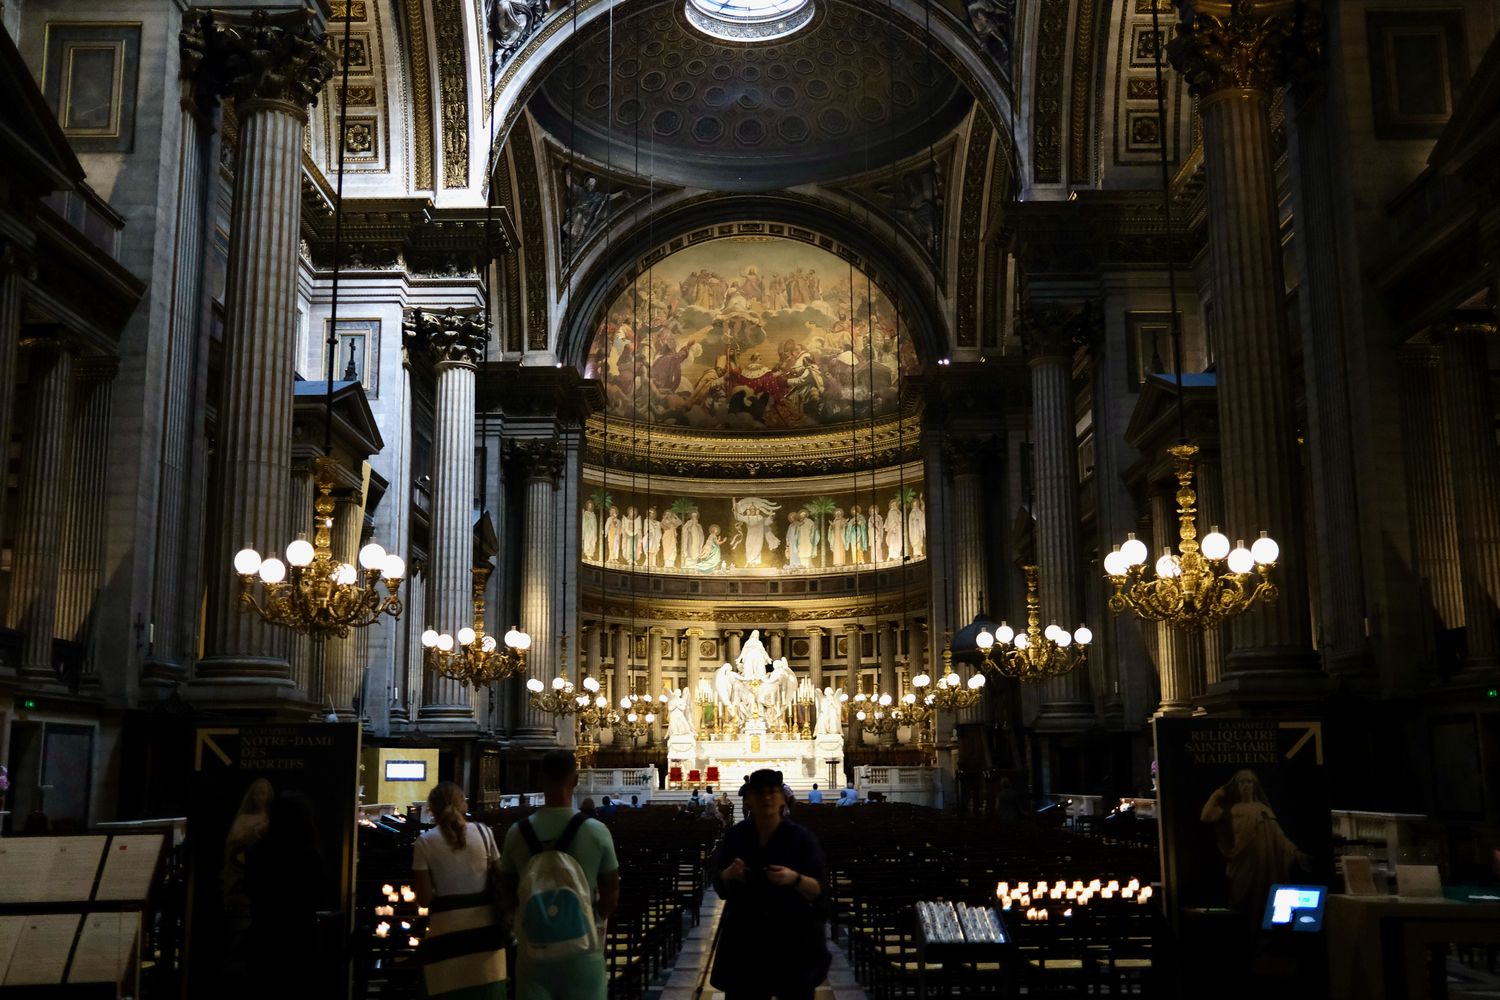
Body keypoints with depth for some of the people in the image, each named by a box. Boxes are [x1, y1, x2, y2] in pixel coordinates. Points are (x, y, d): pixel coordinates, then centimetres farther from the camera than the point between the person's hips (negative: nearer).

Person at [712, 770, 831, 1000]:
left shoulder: (801, 837, -3)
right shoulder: (734, 836, 4)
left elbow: (819, 891, -5)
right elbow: (719, 886, 7)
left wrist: (795, 879, -23)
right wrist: (729, 874, -14)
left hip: (793, 941, -1)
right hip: (744, 940, 2)